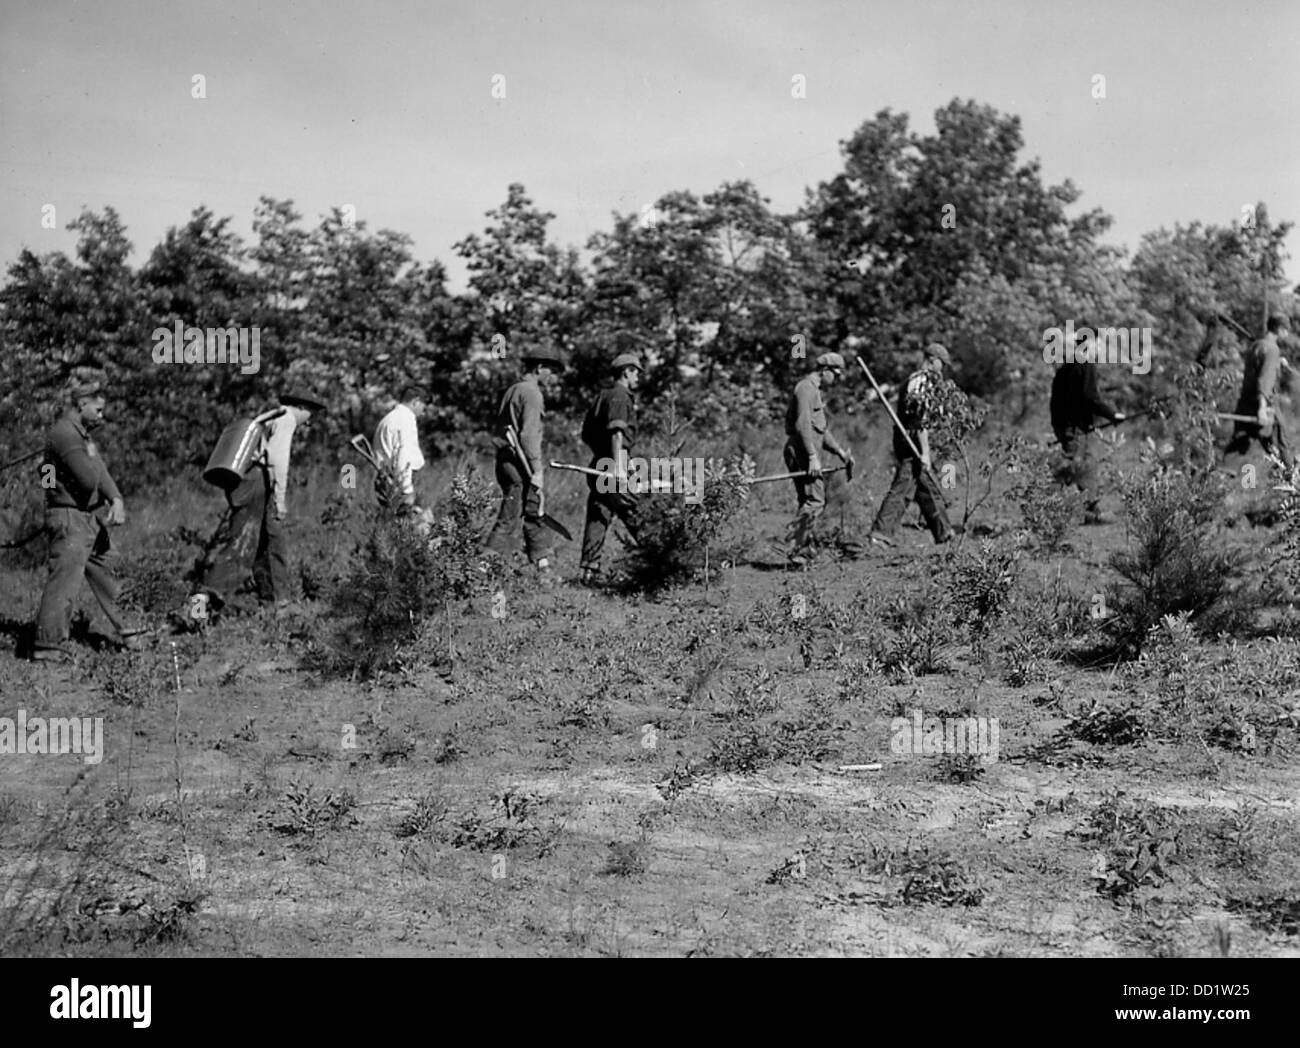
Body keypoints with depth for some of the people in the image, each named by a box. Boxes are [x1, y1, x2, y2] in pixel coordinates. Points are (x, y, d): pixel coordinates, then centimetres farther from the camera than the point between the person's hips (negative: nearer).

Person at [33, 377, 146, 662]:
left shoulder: (82, 433, 14)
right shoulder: (64, 434, -18)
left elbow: (100, 473, 7)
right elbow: (89, 480, -24)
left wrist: (116, 500, -9)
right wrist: (92, 457, -5)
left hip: (90, 517, 10)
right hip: (70, 519, -10)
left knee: (103, 572, 19)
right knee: (64, 582, -8)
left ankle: (123, 628, 32)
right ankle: (47, 646, -4)